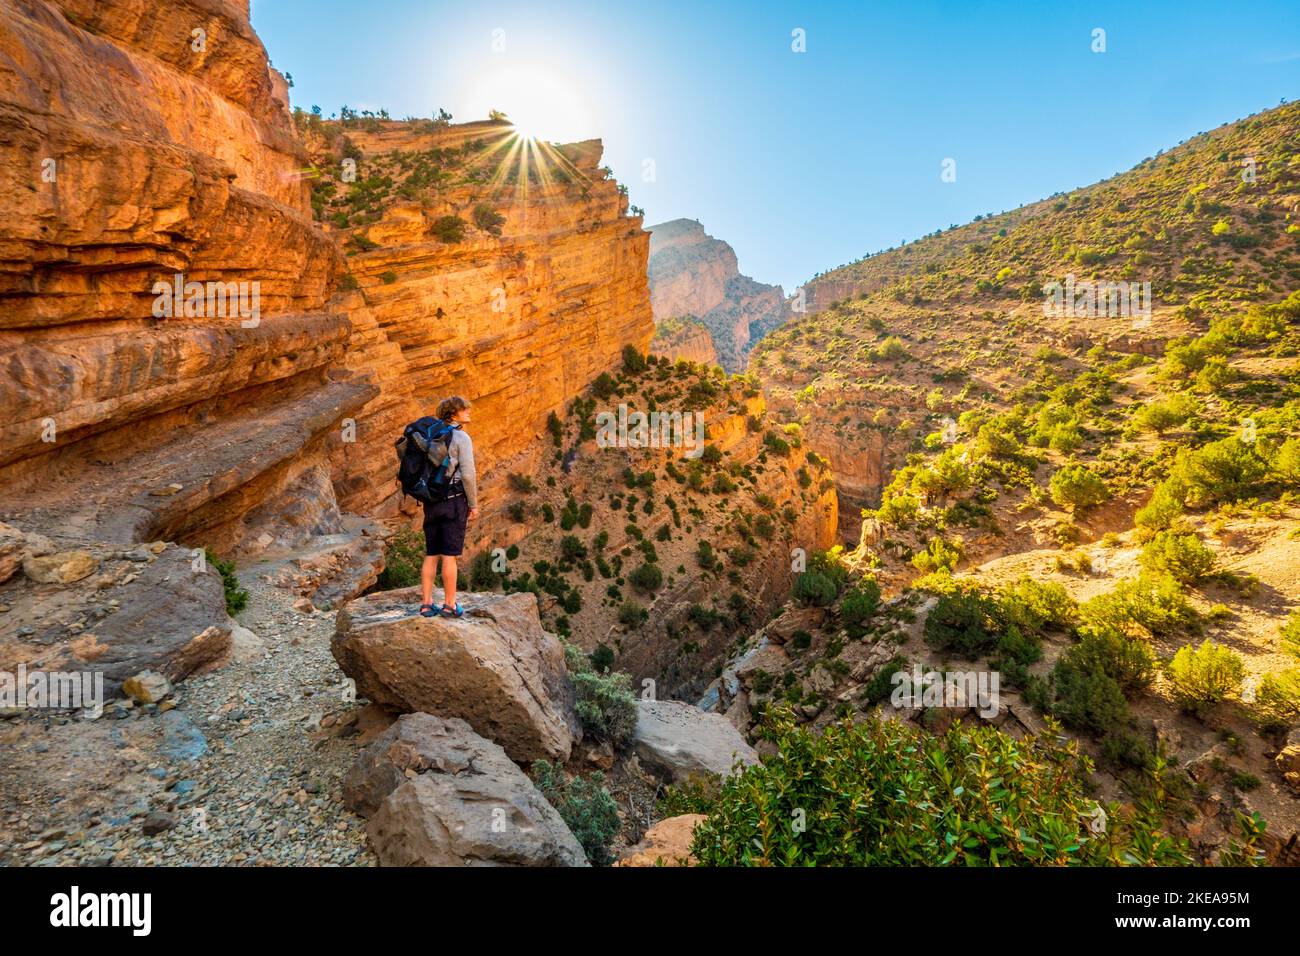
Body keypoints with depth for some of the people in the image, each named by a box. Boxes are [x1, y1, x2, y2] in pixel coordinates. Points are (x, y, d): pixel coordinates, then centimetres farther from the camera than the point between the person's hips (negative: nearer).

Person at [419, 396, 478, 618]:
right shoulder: (461, 438, -8)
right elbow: (468, 474, -15)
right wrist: (474, 504, -6)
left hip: (432, 502, 7)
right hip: (454, 501, -6)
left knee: (431, 555, 9)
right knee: (450, 555, -2)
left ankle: (427, 604, 10)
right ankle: (450, 605, 4)